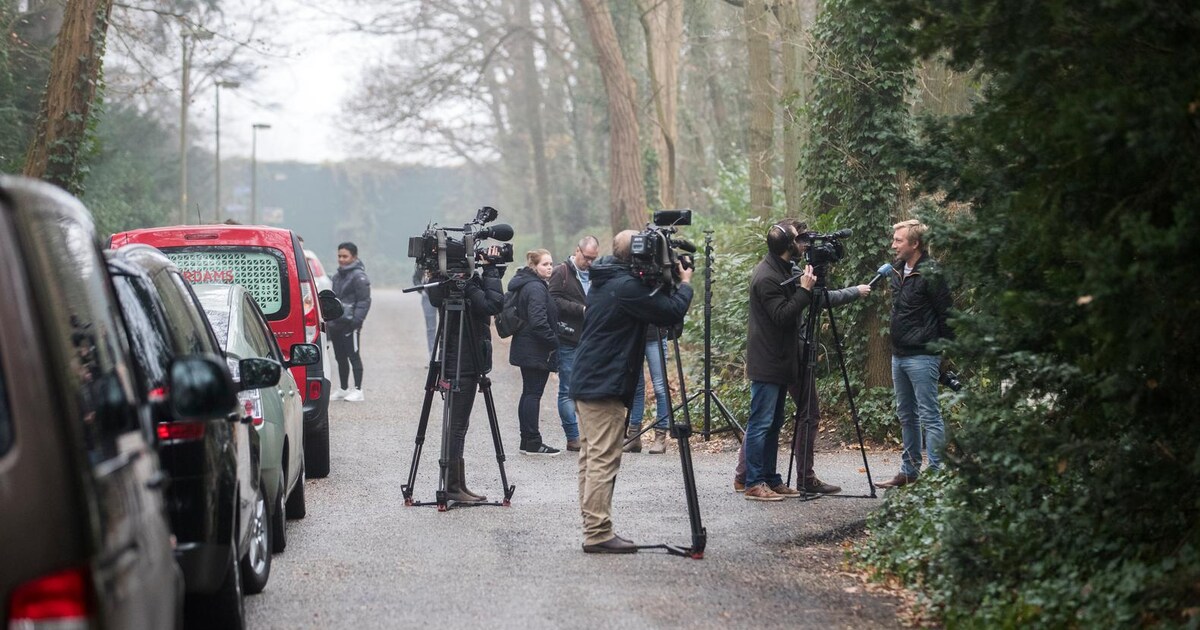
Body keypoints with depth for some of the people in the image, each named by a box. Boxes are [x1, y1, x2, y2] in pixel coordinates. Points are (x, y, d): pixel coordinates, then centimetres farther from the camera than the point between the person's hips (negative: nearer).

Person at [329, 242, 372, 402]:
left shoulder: (358, 276, -9)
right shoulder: (338, 276, 18)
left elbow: (364, 301, -13)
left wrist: (357, 320, -22)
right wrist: (329, 320, 19)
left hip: (349, 324, -8)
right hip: (336, 323, 9)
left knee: (353, 355, -6)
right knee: (340, 357, 12)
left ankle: (358, 390, -4)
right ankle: (343, 389, 20)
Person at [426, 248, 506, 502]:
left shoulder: (449, 286, 11)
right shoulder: (464, 287, -18)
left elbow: (491, 302, 20)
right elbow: (495, 304, -28)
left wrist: (492, 270, 5)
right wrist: (491, 270, -18)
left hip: (455, 365, 10)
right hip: (463, 366, -10)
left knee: (458, 426, 12)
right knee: (458, 426, -5)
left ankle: (458, 486, 17)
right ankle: (453, 487, -2)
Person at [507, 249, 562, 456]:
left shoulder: (523, 285, 15)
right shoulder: (536, 288, -17)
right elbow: (538, 321, -25)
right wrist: (553, 342, -15)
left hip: (525, 350, 10)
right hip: (536, 351, -10)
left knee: (529, 393, 12)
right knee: (533, 394, -7)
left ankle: (528, 442, 16)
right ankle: (532, 442, -6)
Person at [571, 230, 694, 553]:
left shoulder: (602, 282, 13)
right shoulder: (627, 287, -17)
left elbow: (653, 307, 22)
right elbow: (671, 313, -16)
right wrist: (685, 284, 1)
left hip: (585, 382, 10)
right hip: (605, 387, -10)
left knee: (591, 459, 10)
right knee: (604, 460, -9)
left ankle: (593, 528, 14)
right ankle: (598, 534, -9)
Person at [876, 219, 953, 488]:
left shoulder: (930, 274, -13)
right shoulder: (898, 272, 12)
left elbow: (945, 315, -13)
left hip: (922, 357, -9)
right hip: (899, 355, 9)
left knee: (929, 416, -6)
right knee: (906, 415, 15)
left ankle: (936, 472, -5)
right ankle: (909, 470, 23)